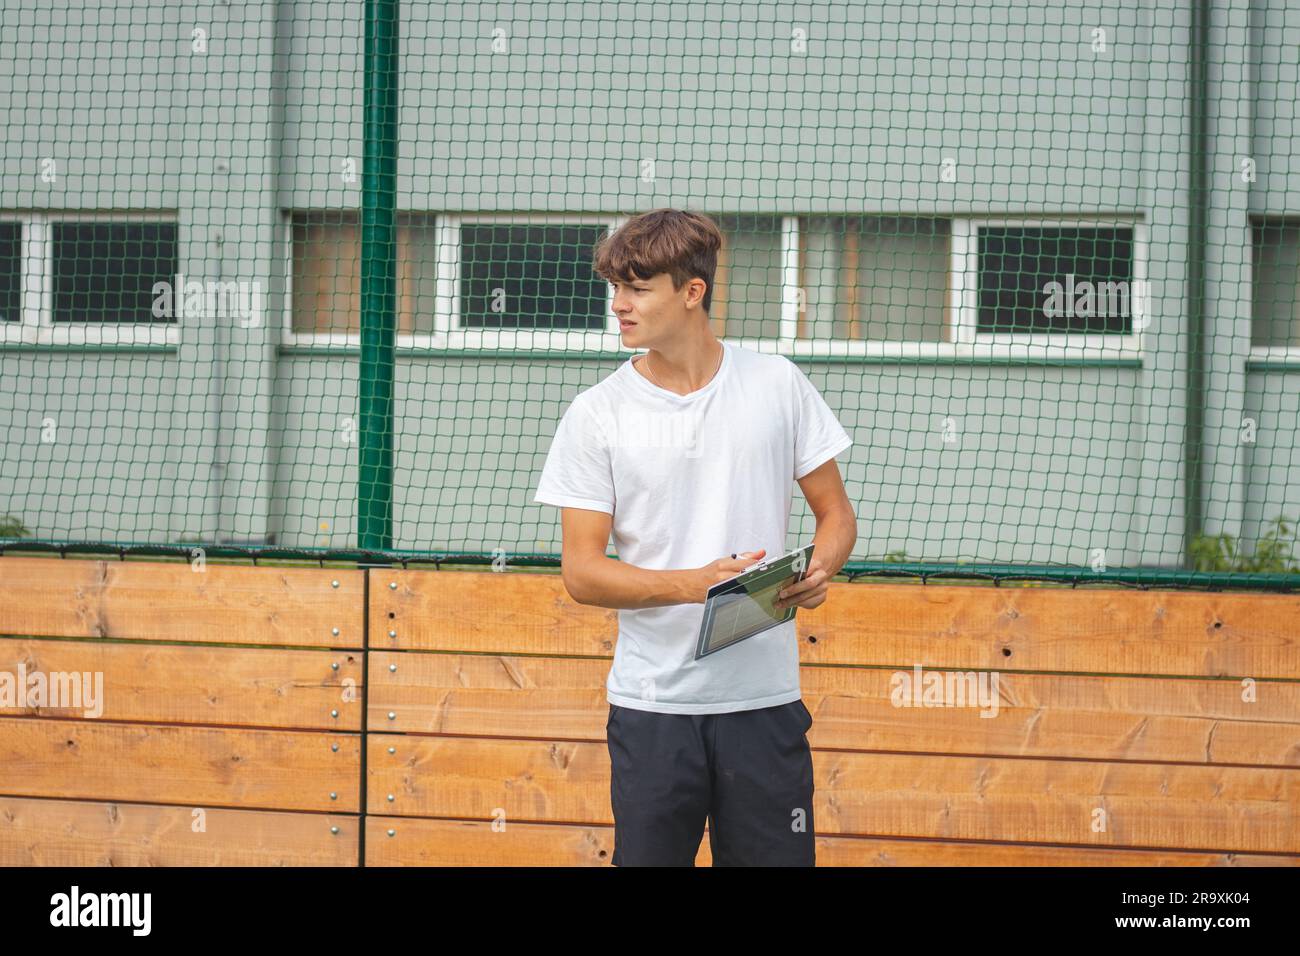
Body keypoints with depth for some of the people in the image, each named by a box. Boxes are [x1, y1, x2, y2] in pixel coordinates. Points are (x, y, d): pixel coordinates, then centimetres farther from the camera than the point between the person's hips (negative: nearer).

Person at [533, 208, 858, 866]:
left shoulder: (777, 384, 4)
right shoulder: (596, 415, -1)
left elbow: (835, 513, 11)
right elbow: (581, 571, -4)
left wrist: (818, 571, -12)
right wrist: (695, 583, -19)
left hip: (765, 700, 1)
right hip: (651, 706, -1)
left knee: (778, 858, -1)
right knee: (648, 859, 0)